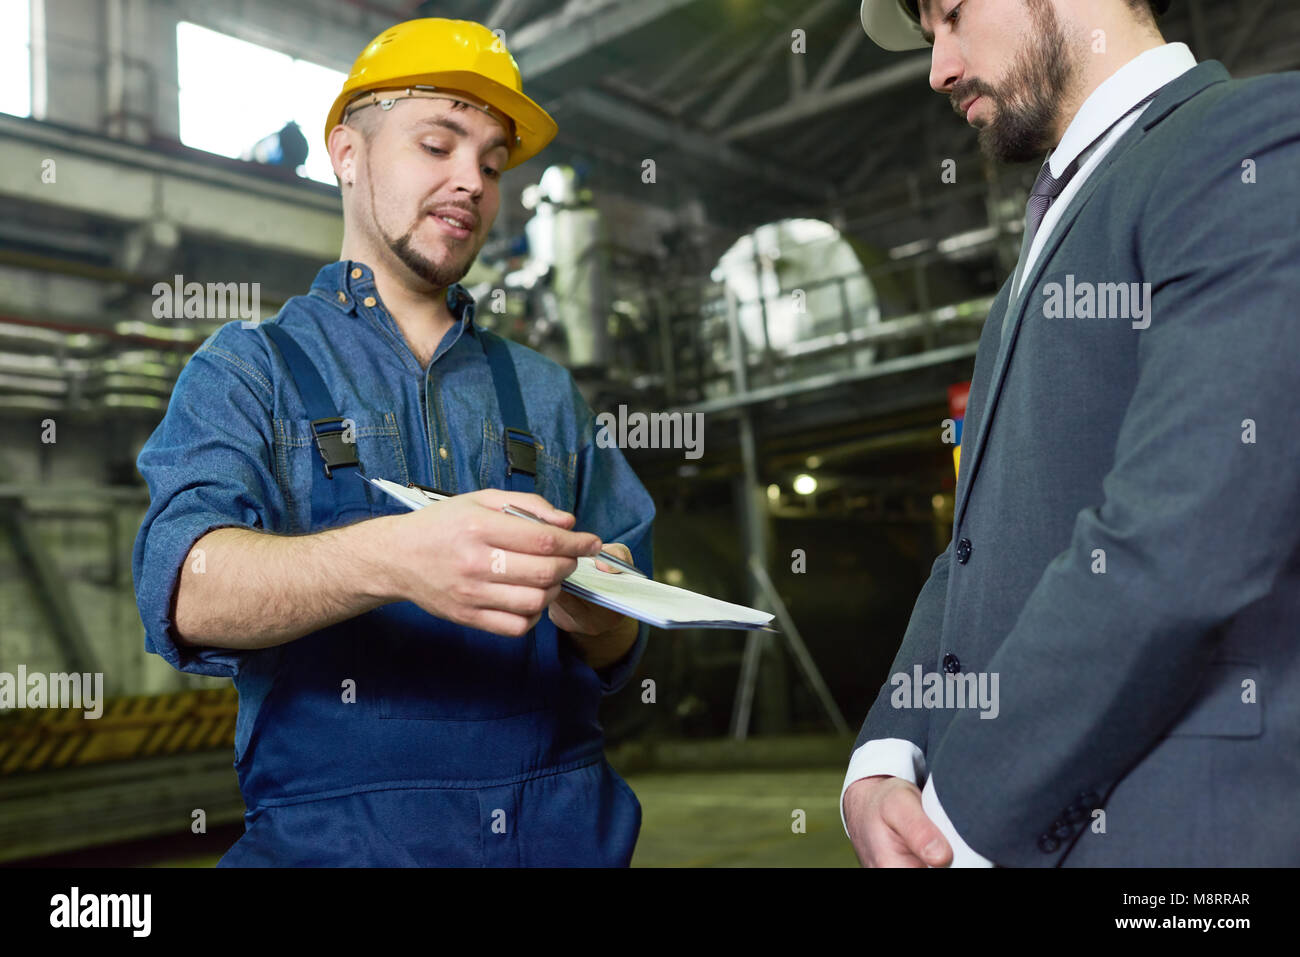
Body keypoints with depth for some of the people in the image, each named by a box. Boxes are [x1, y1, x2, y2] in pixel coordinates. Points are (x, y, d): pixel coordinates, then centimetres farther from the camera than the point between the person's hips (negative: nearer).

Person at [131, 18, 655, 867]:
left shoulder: (547, 393, 17)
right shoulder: (249, 370, 7)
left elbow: (617, 651, 14)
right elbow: (186, 588, -11)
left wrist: (593, 615, -10)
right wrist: (390, 558, -29)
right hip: (336, 834, -4)